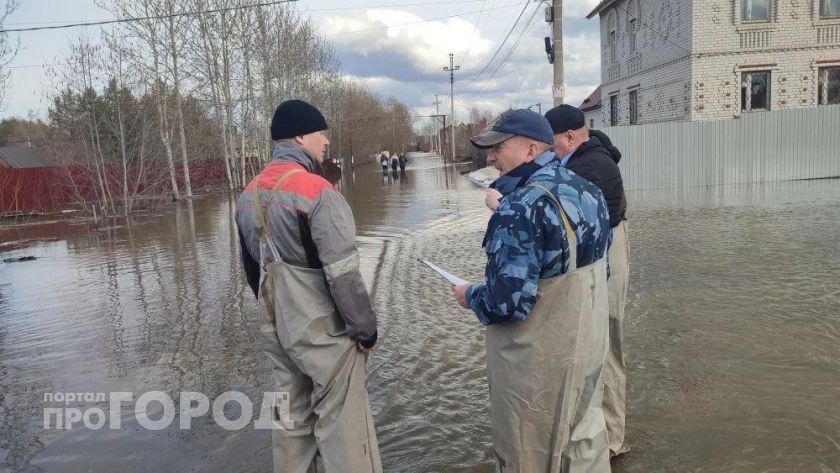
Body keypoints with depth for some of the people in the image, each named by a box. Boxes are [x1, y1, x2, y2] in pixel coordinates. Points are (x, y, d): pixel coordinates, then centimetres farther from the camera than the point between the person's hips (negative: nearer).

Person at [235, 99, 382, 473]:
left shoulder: (248, 196, 6)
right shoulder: (317, 192, -19)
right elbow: (343, 274, -20)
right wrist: (365, 328, -10)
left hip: (275, 331, 8)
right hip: (323, 331, -7)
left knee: (291, 419, 19)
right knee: (341, 425, 4)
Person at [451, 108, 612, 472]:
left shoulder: (520, 209, -26)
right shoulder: (588, 192, 3)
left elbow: (508, 302, -28)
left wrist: (471, 296, -9)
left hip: (538, 362, -8)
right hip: (588, 345, 8)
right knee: (585, 439, 23)